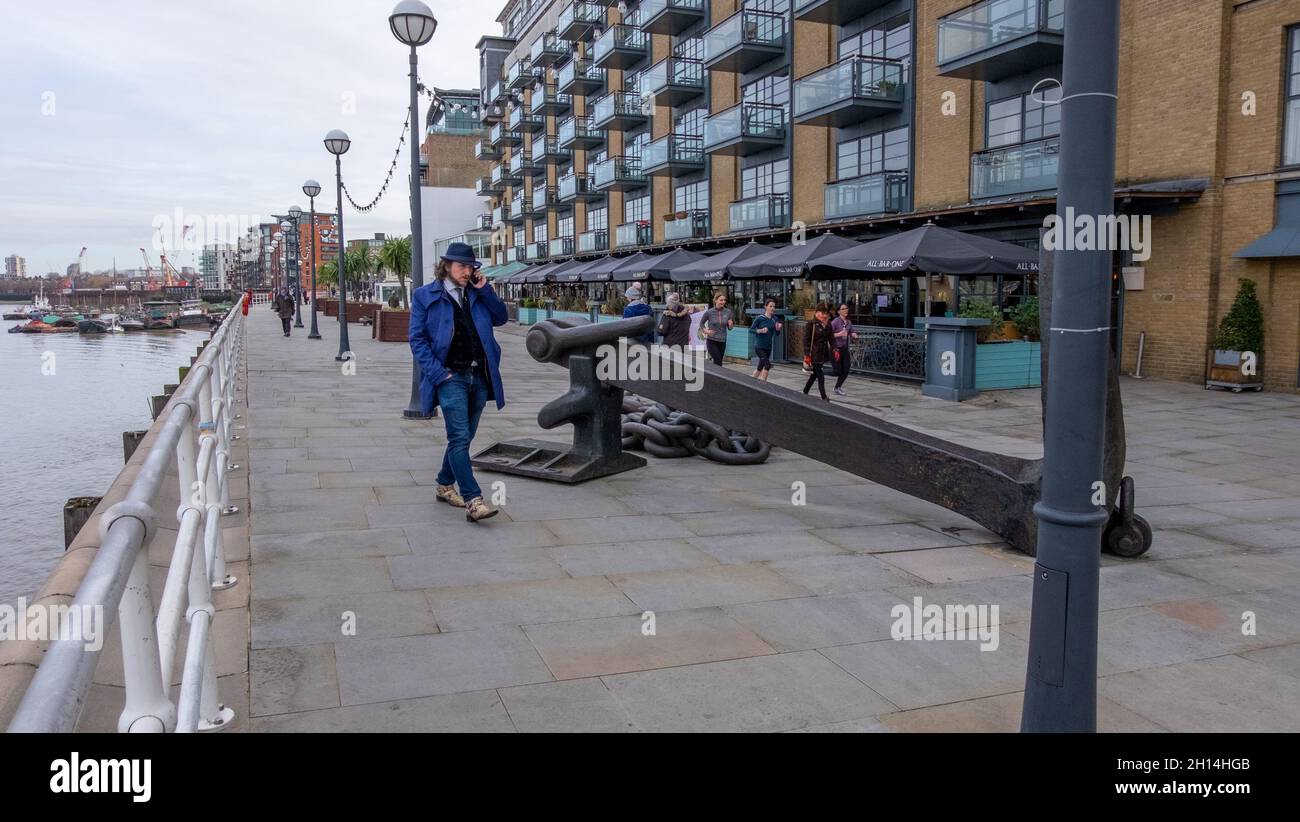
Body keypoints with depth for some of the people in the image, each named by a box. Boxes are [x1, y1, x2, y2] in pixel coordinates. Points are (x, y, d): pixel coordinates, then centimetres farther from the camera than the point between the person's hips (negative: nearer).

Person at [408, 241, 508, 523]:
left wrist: (484, 290, 2)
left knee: (463, 437, 13)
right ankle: (473, 501, -18)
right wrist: (438, 373, -13)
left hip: (479, 376, 6)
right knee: (460, 438, -13)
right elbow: (417, 338, -3)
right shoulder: (425, 296, 0)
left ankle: (444, 486, 31)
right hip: (450, 377, -6)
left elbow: (501, 318, 15)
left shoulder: (476, 294, 14)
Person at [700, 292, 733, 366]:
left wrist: (730, 325, -14)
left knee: (717, 362, 10)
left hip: (722, 342, 4)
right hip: (712, 341, -3)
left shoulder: (728, 312, 0)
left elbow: (729, 328, 9)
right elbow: (701, 323, 10)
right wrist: (706, 331, -6)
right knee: (718, 362, -14)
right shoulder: (709, 312, -7)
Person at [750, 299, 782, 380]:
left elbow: (777, 333, 11)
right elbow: (751, 329, -6)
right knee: (767, 364, -17)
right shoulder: (759, 318, -9)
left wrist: (778, 329, -10)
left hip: (768, 347, 5)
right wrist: (760, 330, -21)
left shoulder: (775, 319, 4)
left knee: (760, 367, 12)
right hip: (759, 346, -5)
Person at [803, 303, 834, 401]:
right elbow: (806, 340, -10)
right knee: (820, 376, -8)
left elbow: (831, 338, 13)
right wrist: (807, 355, -15)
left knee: (815, 374, 15)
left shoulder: (828, 324, 8)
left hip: (824, 353, 6)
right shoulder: (812, 324, -10)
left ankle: (805, 392, 30)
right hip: (814, 354, -6)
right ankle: (824, 397, -7)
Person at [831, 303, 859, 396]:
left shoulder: (849, 322, 7)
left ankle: (837, 388, 21)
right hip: (836, 349, -6)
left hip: (845, 349, 6)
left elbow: (852, 333, 14)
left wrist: (854, 335, -8)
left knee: (846, 371, 3)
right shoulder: (835, 322, -12)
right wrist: (839, 334, -27)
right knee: (838, 371, -9)